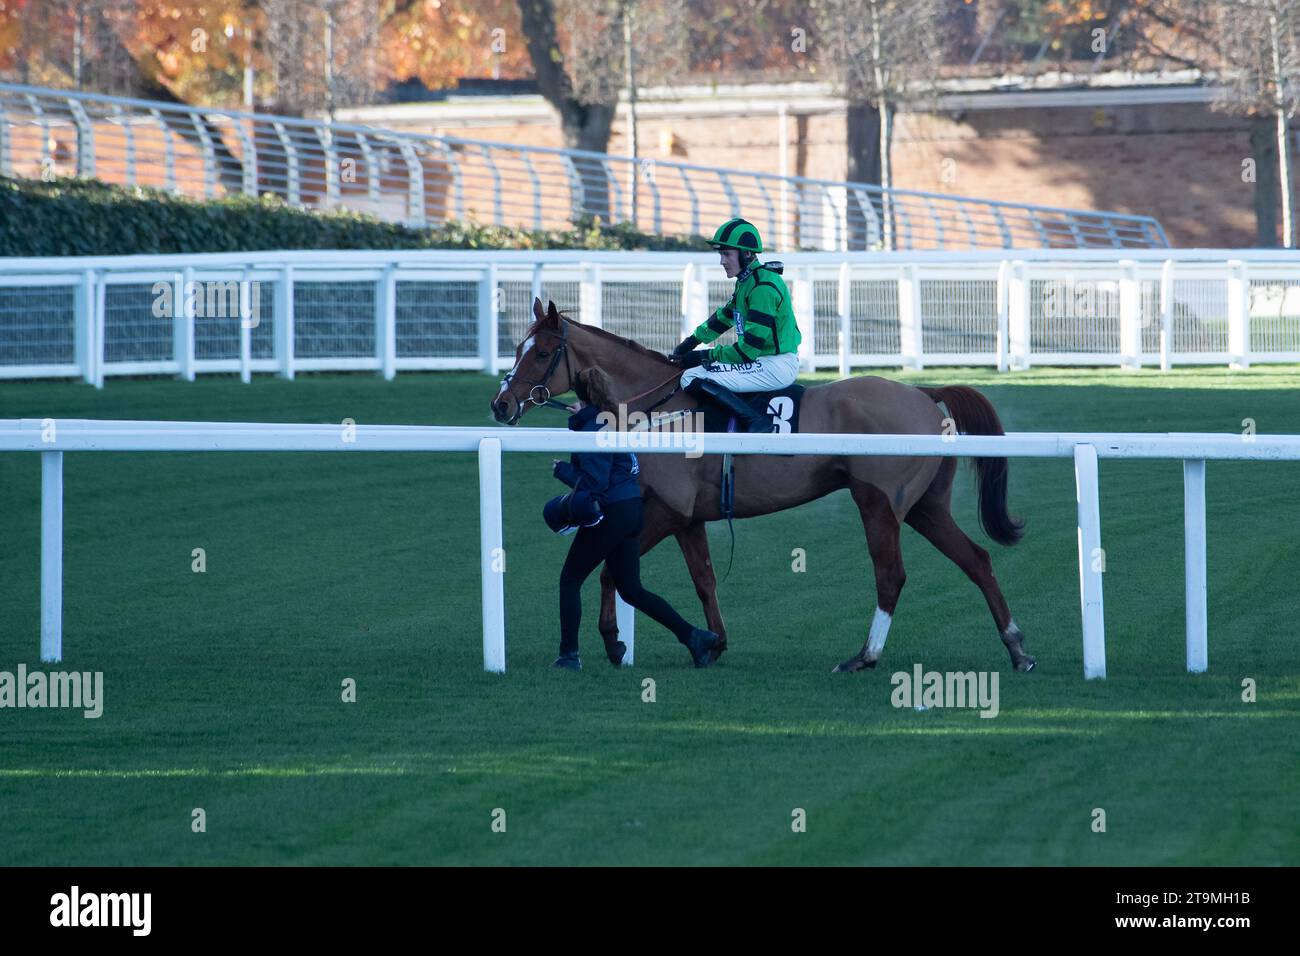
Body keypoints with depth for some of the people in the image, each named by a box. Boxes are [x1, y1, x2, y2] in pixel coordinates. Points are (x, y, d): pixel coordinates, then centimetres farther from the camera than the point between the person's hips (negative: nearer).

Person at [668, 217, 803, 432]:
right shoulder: (747, 281, 11)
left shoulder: (763, 287, -20)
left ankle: (756, 423, -24)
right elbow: (724, 316, 27)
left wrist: (703, 356, -12)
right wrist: (691, 342, 20)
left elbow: (748, 349, -21)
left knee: (693, 379, -20)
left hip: (777, 366, -11)